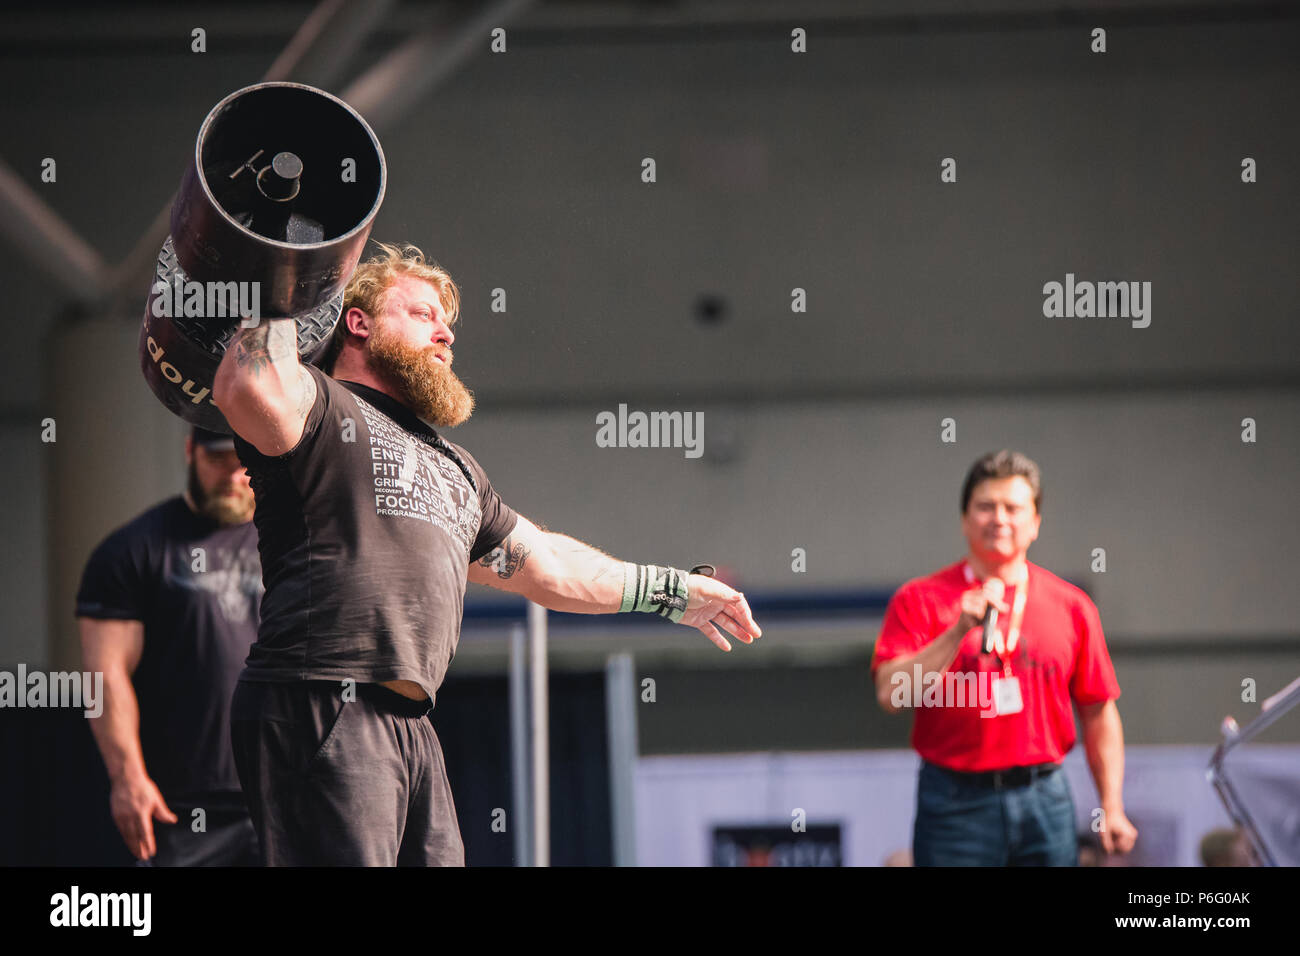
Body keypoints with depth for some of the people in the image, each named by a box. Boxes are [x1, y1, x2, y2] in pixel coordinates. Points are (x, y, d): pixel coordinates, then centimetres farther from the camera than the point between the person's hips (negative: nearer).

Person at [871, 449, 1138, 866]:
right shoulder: (920, 600, 3)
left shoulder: (1070, 605, 9)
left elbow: (1098, 714, 12)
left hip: (1044, 800, 2)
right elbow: (890, 694, -10)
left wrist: (1112, 807, 6)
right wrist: (959, 631, -17)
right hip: (955, 799, -2)